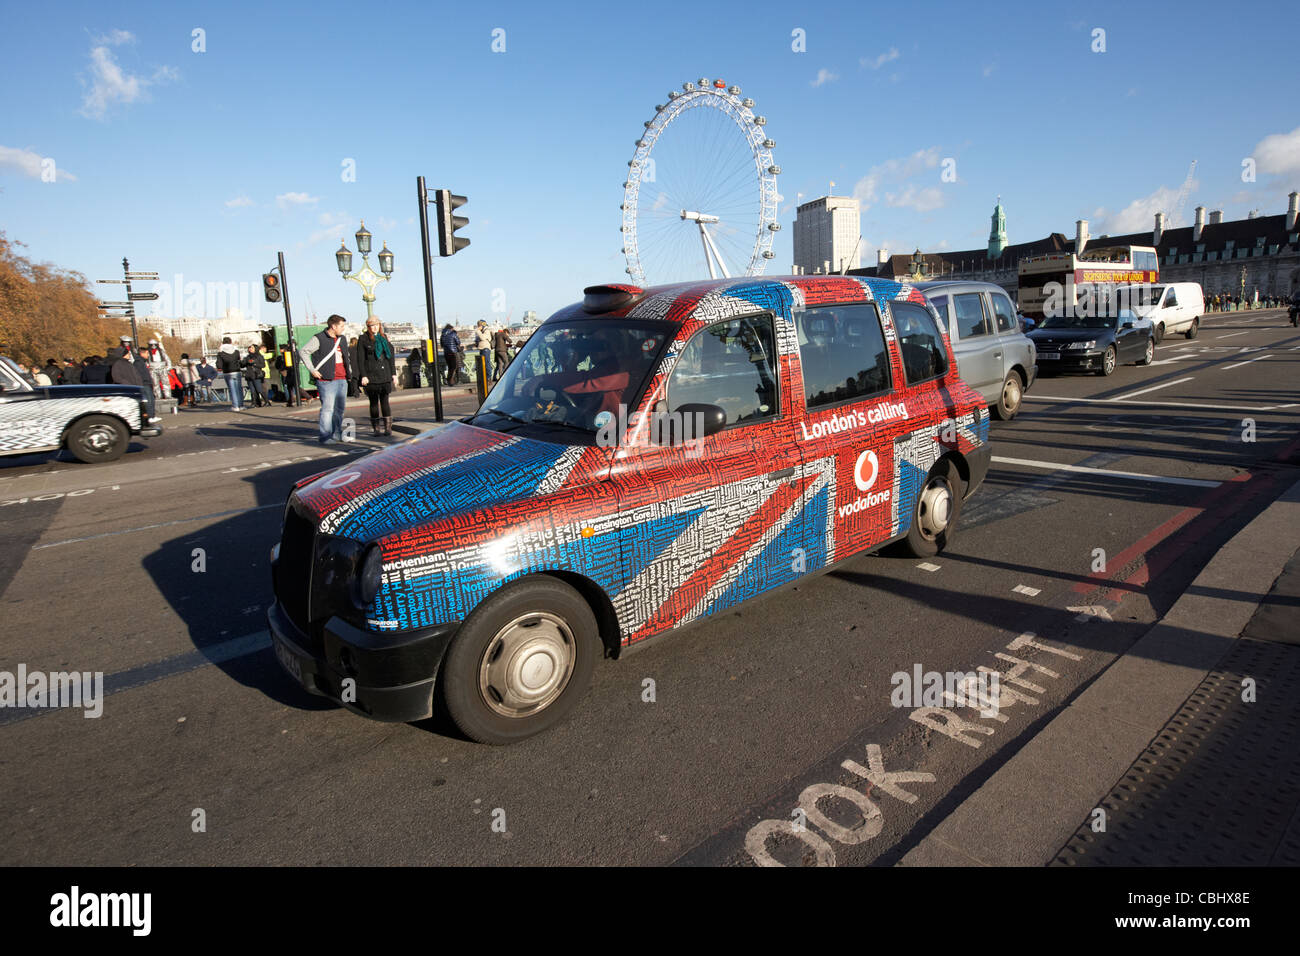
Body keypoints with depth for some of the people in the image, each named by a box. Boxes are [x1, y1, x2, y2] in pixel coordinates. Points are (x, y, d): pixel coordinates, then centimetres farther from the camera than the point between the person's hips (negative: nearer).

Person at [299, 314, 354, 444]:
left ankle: (337, 434, 21)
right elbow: (303, 352, -7)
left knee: (340, 408, 11)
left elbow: (347, 355, 32)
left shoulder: (342, 339, 17)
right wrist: (312, 370, -12)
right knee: (328, 408, -9)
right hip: (327, 380, -7)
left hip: (342, 380, 7)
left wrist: (349, 370, 21)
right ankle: (325, 436, -4)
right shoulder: (319, 339, -6)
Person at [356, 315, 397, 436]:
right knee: (374, 402, 1)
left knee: (385, 401, 2)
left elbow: (391, 356, 15)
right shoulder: (363, 339, 1)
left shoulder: (384, 337, 13)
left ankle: (387, 427, 5)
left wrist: (393, 373, 10)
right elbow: (360, 359, -2)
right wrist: (363, 376, -10)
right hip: (370, 375, -3)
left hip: (384, 375, 3)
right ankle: (377, 428, 5)